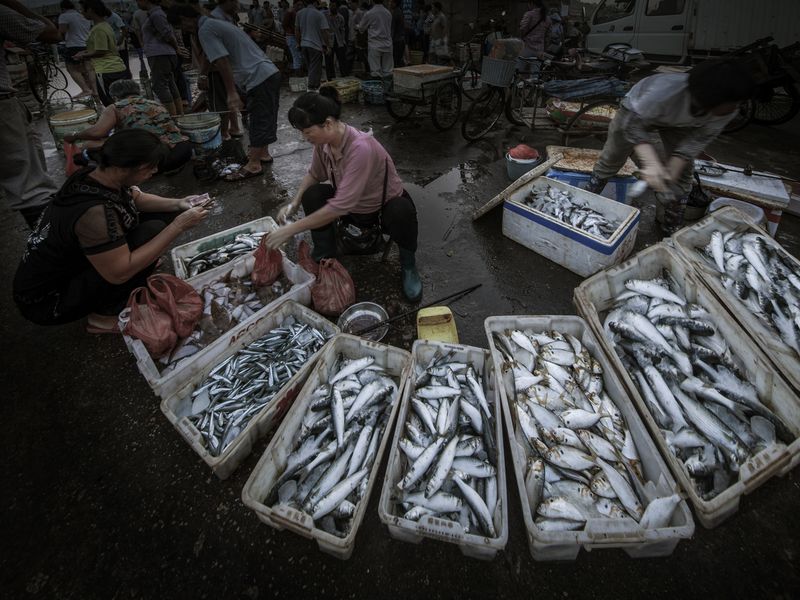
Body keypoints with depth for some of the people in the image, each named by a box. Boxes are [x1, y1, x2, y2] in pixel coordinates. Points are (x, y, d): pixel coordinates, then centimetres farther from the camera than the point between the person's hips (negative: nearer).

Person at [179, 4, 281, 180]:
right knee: (265, 119, 17)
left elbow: (222, 62, -16)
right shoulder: (217, 24, 24)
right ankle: (263, 153, 28)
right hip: (270, 73, 10)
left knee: (259, 122, -6)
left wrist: (231, 93, -17)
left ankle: (253, 165, -1)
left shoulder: (205, 30, -7)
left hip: (259, 79, -10)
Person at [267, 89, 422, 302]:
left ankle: (408, 266, -9)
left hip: (385, 207, -6)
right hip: (352, 207, 6)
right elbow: (314, 174, 6)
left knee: (401, 211, -38)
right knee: (312, 194, -17)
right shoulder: (323, 141, -14)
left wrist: (290, 230, -35)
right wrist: (294, 204, -11)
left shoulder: (361, 148, -36)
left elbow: (340, 206, -39)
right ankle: (324, 258, 2)